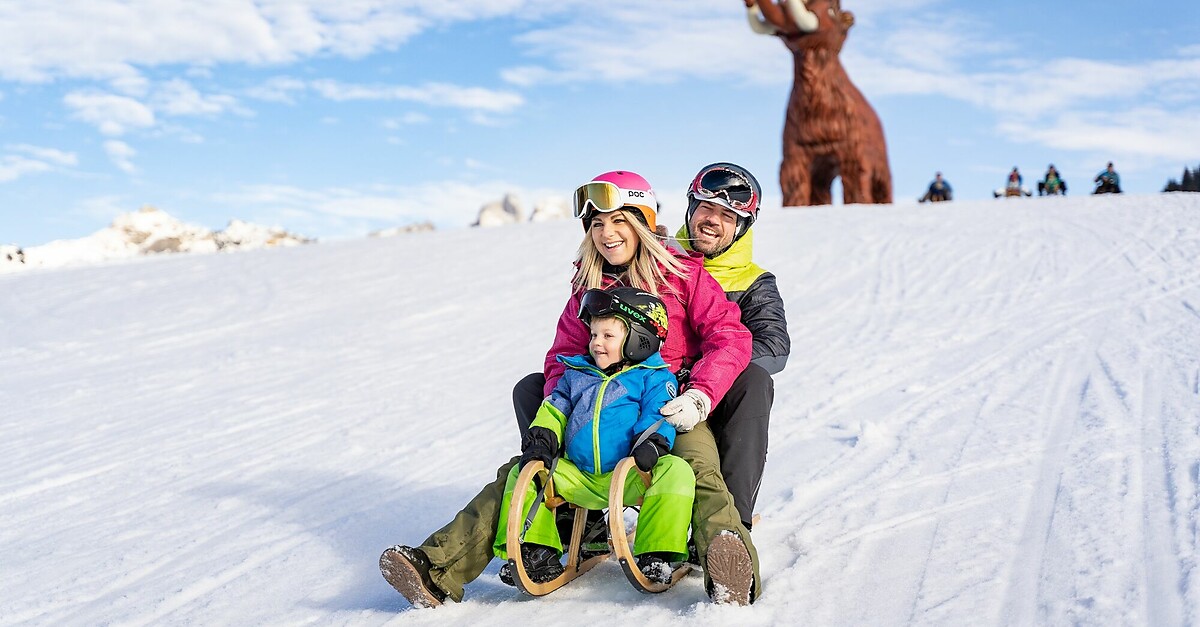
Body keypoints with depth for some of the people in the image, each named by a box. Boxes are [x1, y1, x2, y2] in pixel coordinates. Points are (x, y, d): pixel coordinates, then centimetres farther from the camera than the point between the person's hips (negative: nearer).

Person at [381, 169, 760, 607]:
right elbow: (562, 359, 15)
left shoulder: (683, 273, 3)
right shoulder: (588, 287, 15)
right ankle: (438, 568, -24)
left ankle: (728, 570, -63)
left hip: (671, 410, -4)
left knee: (696, 465, -38)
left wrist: (699, 398, -20)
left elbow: (730, 337, -4)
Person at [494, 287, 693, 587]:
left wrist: (651, 443, -28)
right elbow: (555, 408, 16)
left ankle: (658, 554, -27)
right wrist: (540, 438, -1)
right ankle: (535, 552, -2)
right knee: (521, 473, -1)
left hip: (631, 477, -4)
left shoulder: (653, 378, 3)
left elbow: (658, 414, -8)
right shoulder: (576, 373, 16)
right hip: (579, 479, 5)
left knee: (676, 471, -31)